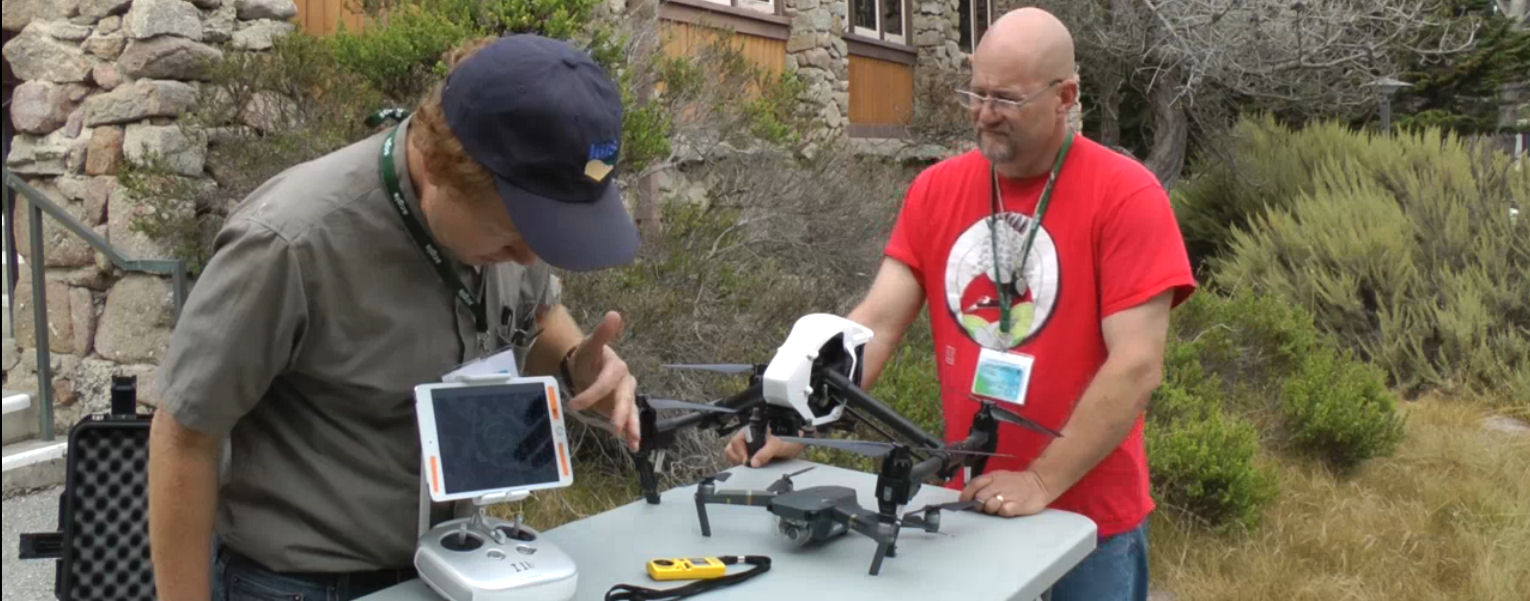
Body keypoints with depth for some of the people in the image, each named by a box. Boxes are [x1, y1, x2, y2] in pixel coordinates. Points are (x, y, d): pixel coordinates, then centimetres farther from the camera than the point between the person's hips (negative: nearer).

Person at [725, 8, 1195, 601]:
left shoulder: (1125, 195, -13)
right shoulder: (935, 190, 0)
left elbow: (1136, 367, -17)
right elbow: (875, 324, -5)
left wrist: (1042, 483, -21)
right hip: (968, 508, 4)